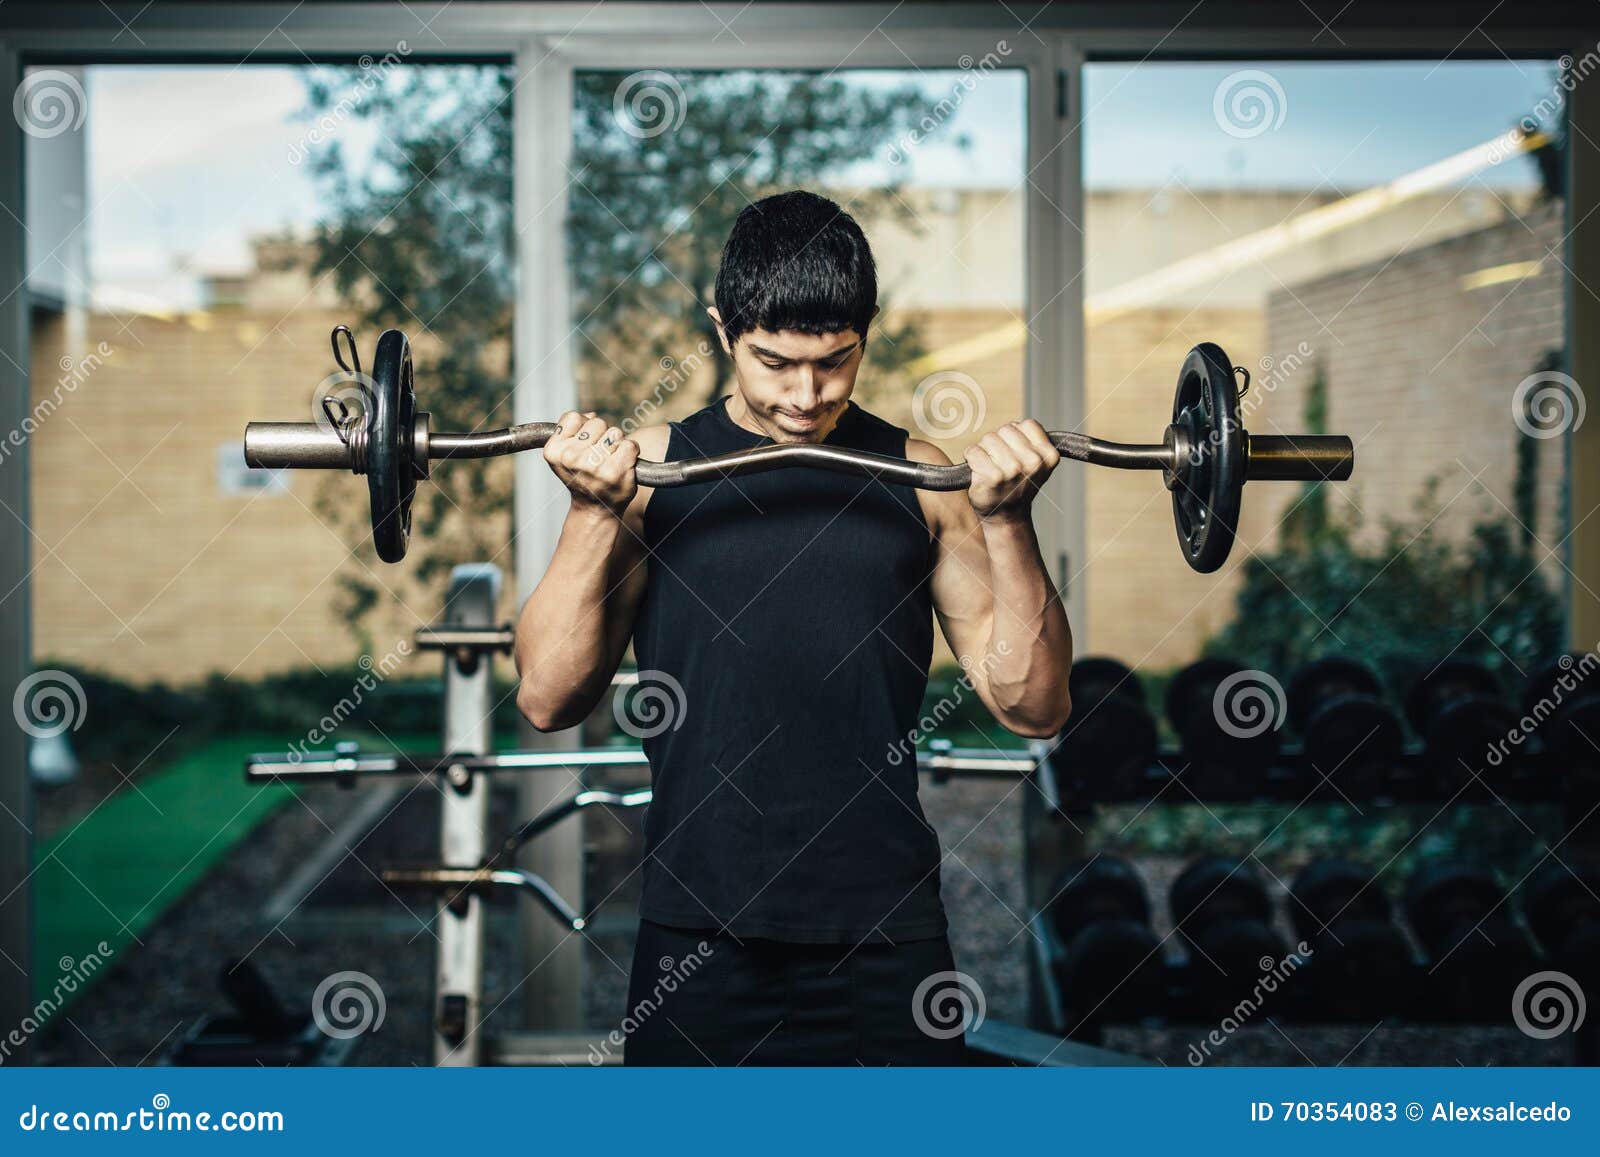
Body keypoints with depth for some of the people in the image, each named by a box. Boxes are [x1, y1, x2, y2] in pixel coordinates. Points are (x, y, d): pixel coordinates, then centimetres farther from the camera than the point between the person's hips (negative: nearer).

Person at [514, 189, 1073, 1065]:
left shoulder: (918, 479, 4)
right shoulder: (651, 469, 2)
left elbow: (1033, 704, 1)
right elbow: (549, 698, -4)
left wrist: (1007, 520, -11)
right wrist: (595, 512, -14)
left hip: (883, 935, 1)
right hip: (699, 935, 0)